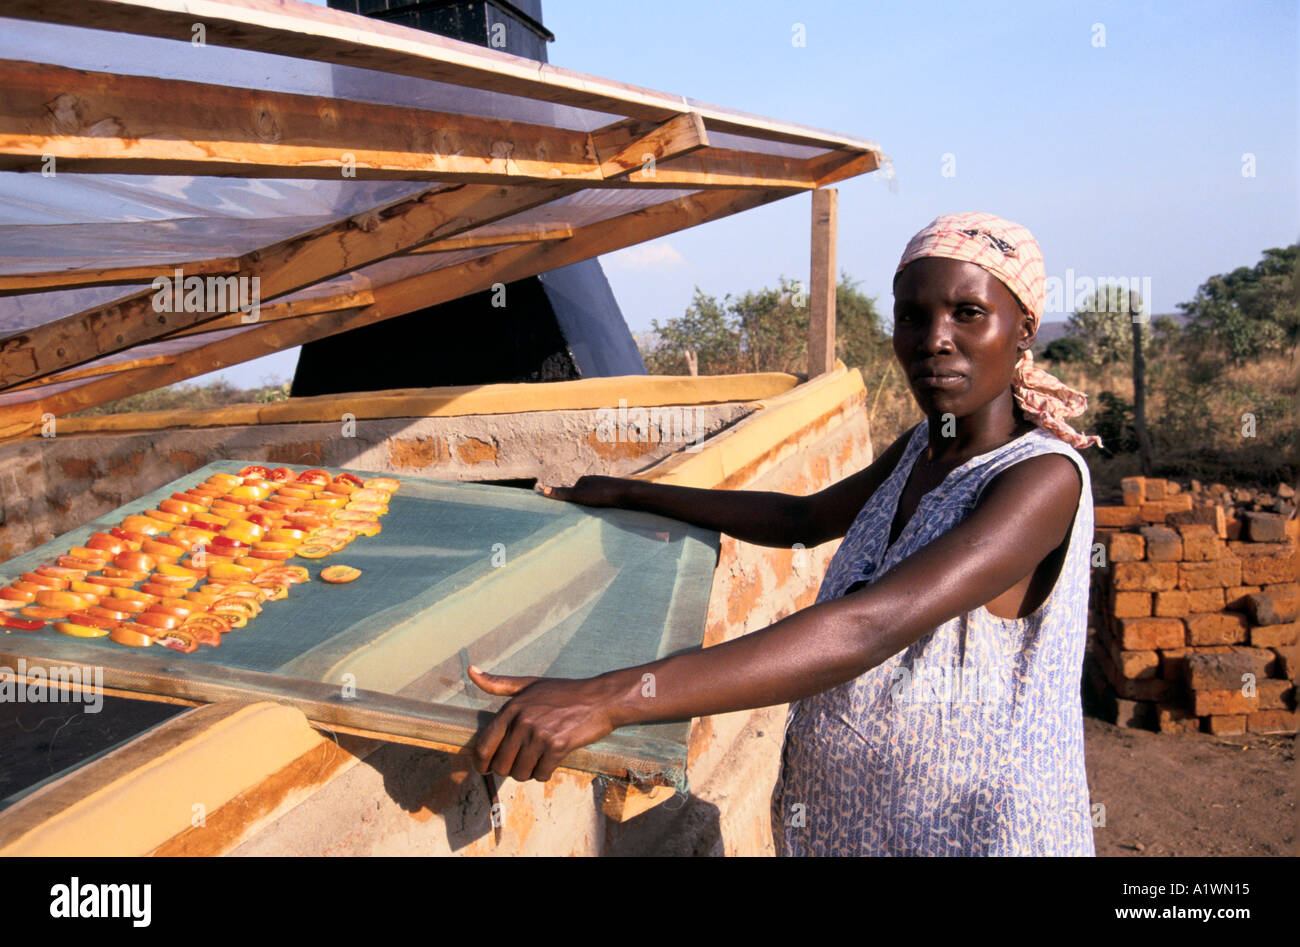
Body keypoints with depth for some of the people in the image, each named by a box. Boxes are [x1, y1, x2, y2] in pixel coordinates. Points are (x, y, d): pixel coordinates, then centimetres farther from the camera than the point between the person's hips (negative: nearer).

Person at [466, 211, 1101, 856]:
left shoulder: (1043, 478, -24)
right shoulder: (923, 448, 2)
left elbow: (871, 628, -36)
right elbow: (802, 519, 16)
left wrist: (608, 698, -43)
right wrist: (630, 494, 16)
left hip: (970, 831, -6)